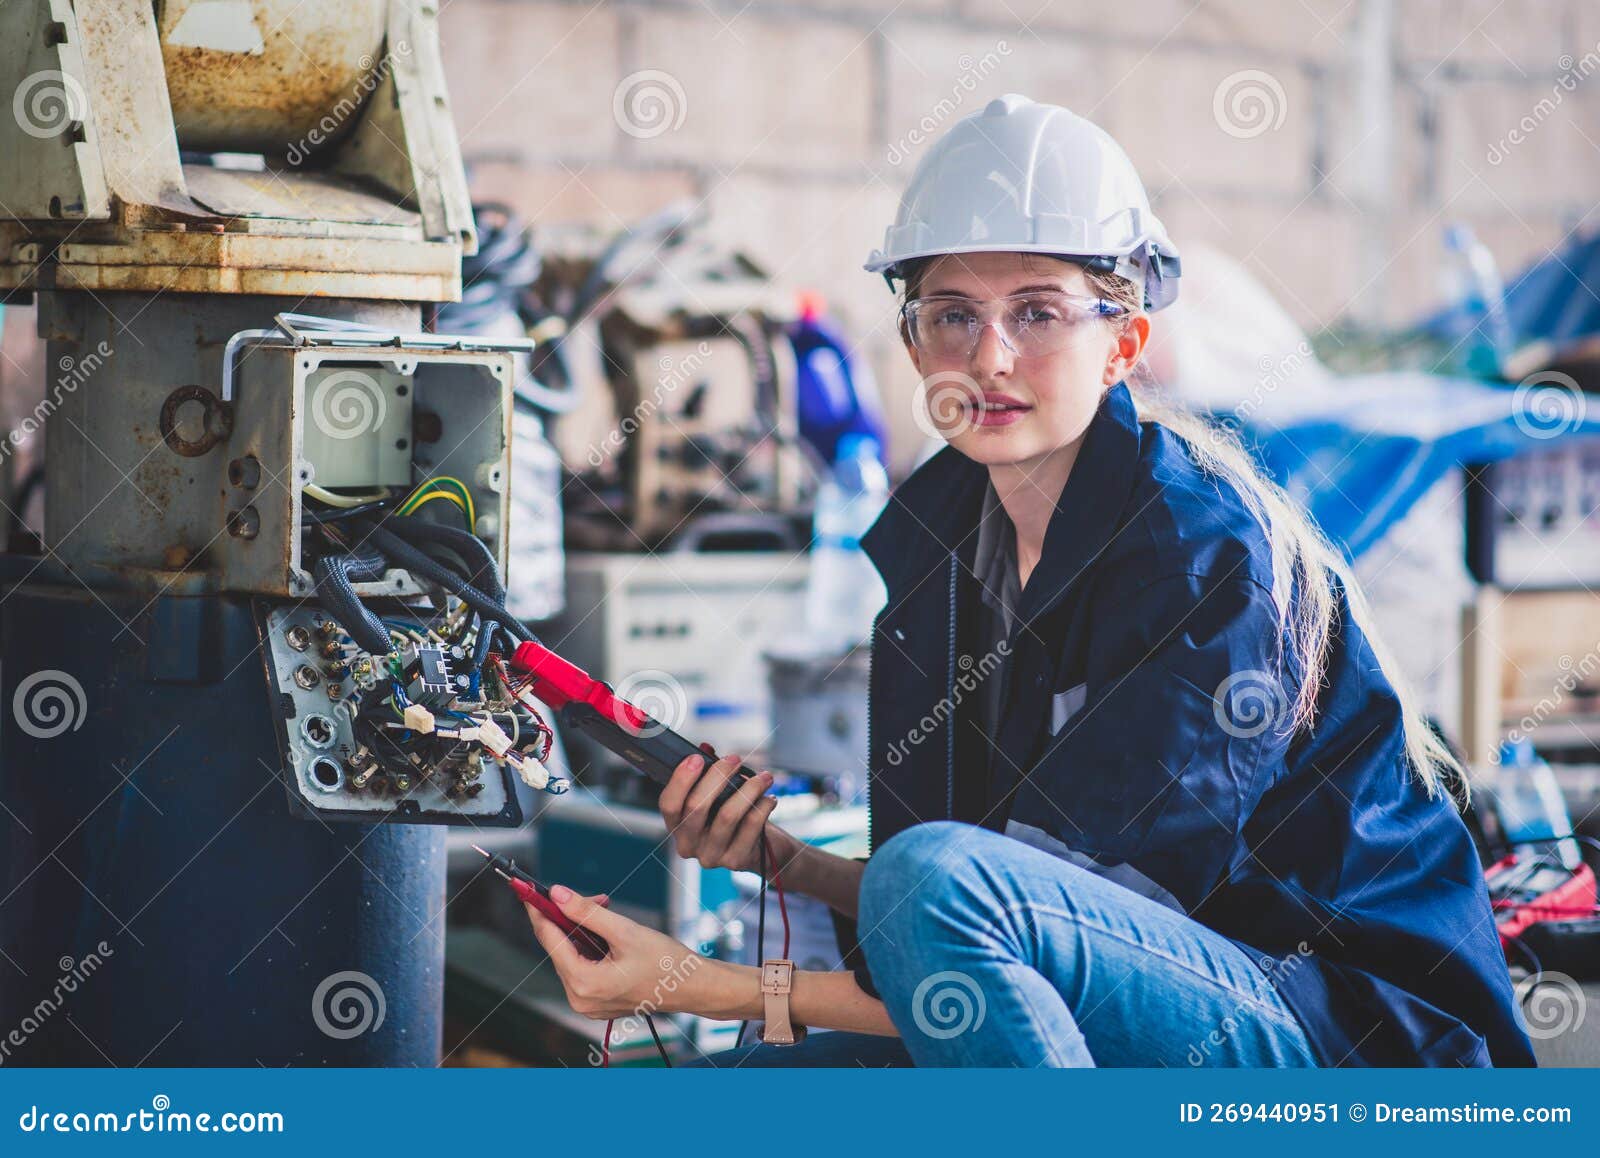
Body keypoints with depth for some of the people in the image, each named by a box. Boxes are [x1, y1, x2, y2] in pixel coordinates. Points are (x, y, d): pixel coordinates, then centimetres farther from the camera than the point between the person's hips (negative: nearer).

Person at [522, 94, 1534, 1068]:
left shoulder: (1207, 552, -18)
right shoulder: (939, 530, 4)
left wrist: (709, 986, -23)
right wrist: (780, 857, -9)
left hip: (1357, 1030, -6)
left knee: (938, 872, -30)